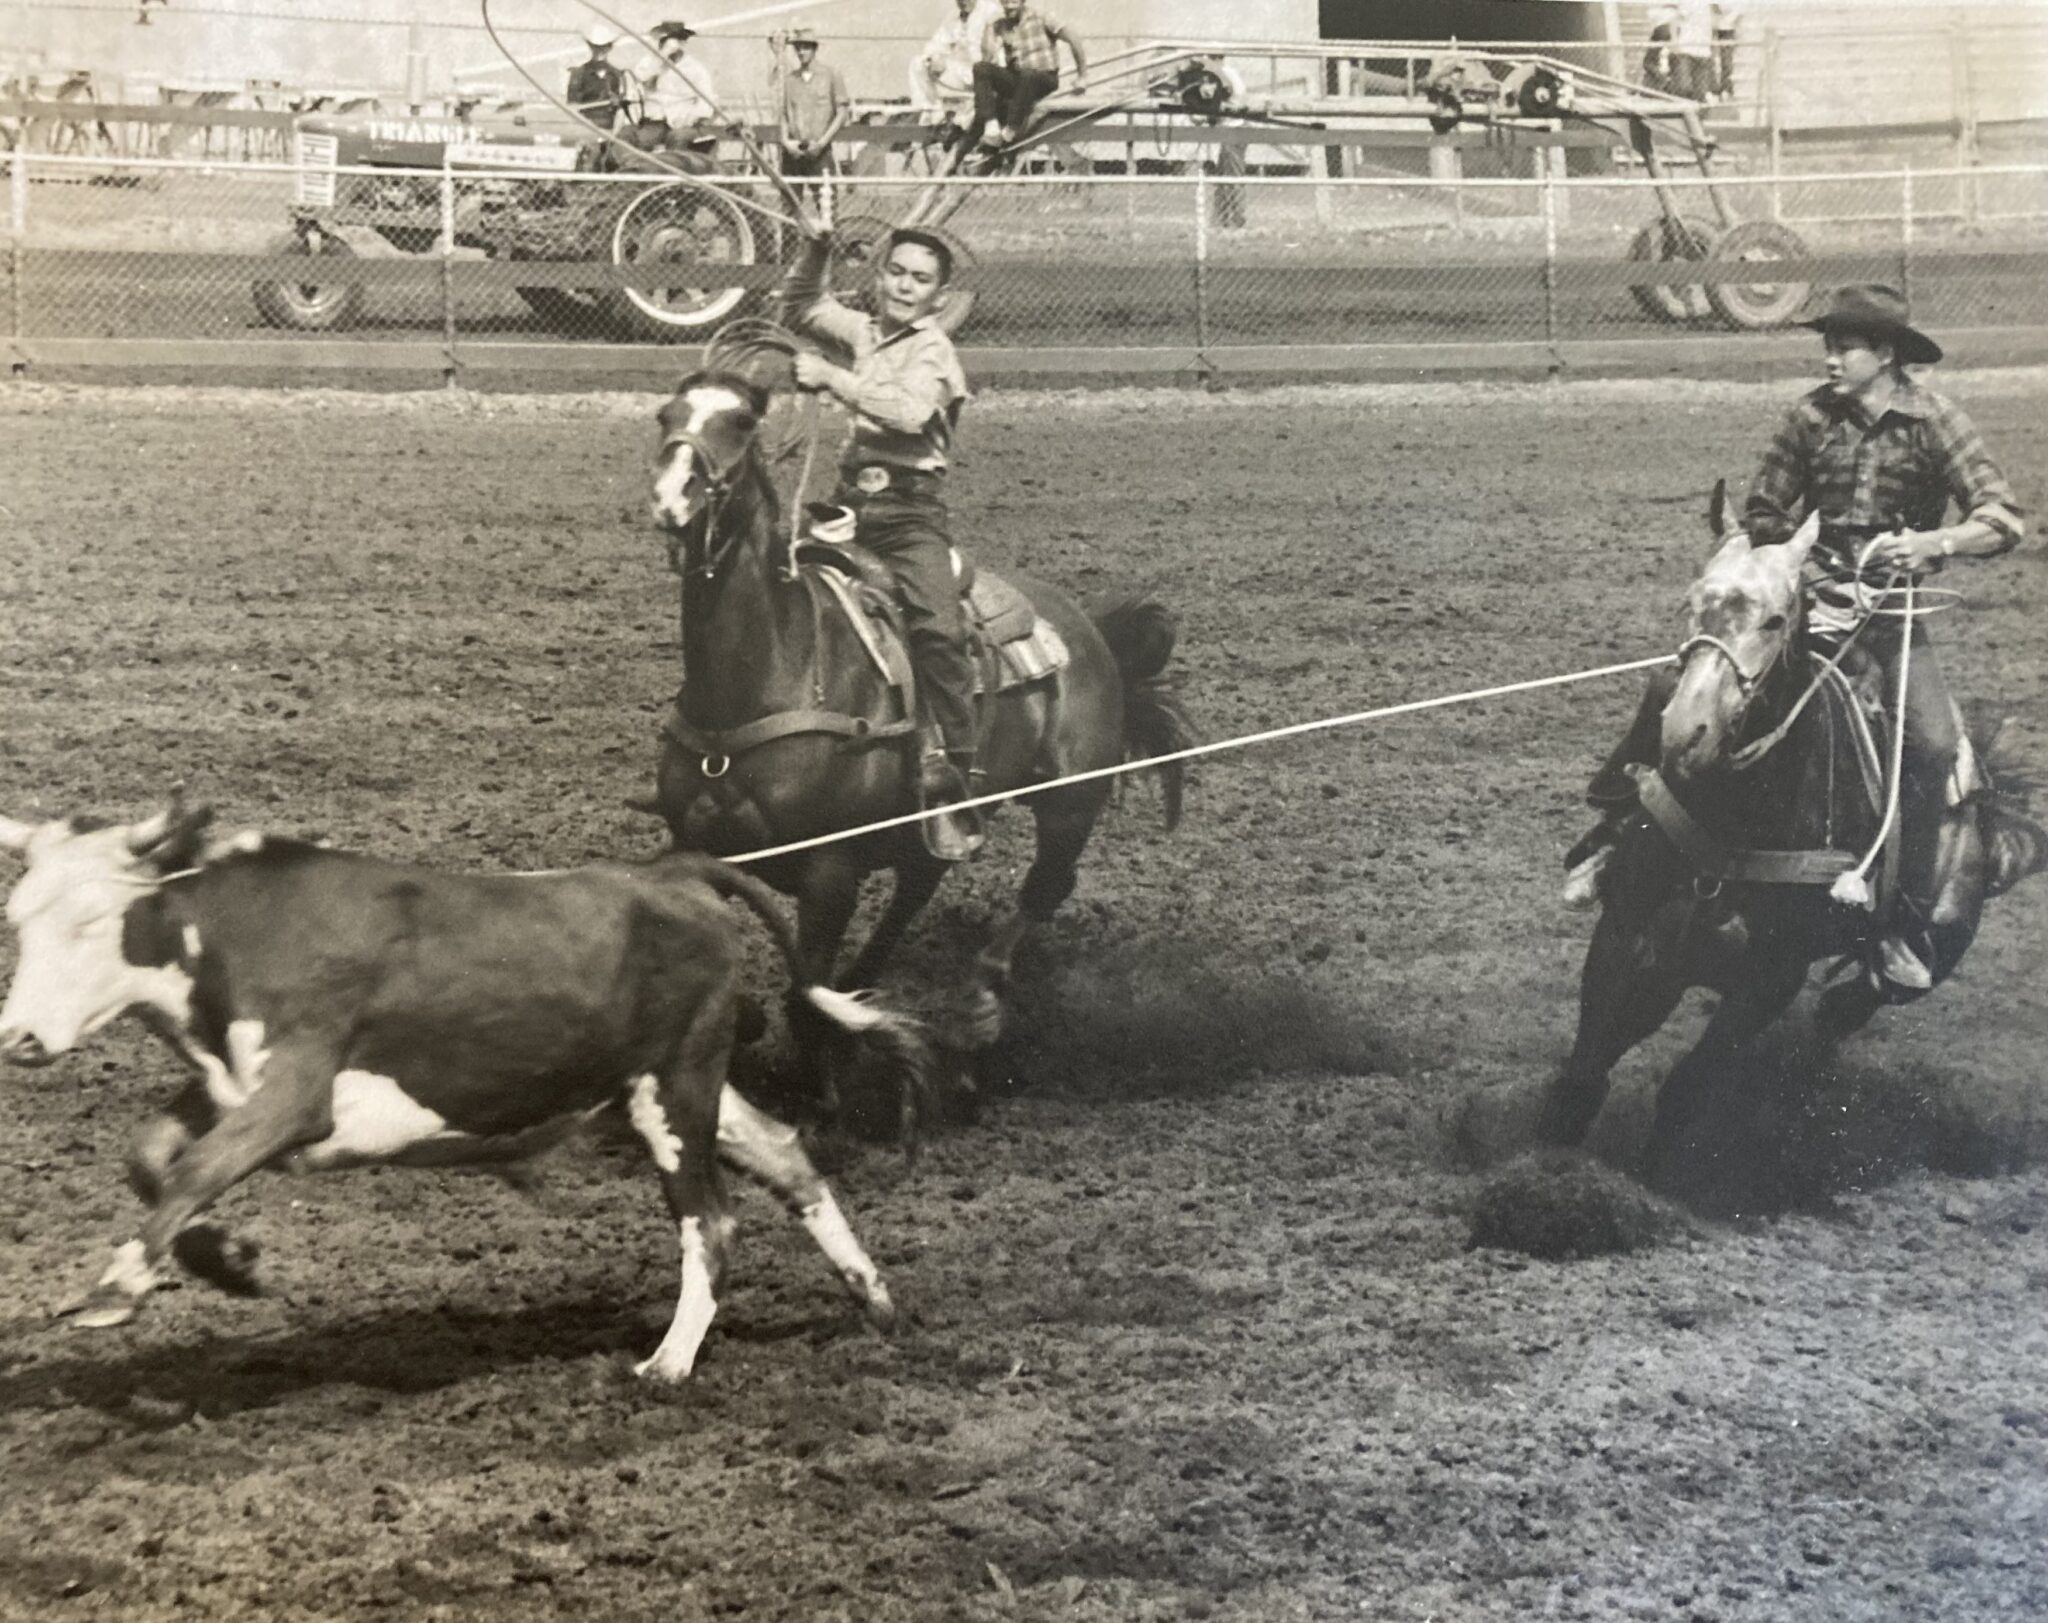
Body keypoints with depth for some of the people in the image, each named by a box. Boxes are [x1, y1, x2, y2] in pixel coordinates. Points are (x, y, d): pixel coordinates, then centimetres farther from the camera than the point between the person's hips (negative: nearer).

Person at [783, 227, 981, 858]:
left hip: (909, 511, -7)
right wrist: (816, 249, 14)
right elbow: (801, 308, 31)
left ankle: (952, 777, -26)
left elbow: (910, 409, -23)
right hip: (851, 505, 7)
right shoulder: (863, 332, 15)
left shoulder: (933, 352, -4)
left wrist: (831, 377, -21)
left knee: (936, 628, -25)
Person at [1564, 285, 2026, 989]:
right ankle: (1612, 833, -3)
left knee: (1935, 747, -23)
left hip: (1890, 609, -2)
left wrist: (1935, 543, -28)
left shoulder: (1935, 422, -5)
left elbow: (2004, 521, -11)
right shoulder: (1812, 418, 2)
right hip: (1807, 596, 2)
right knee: (1673, 692, -17)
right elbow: (1761, 515, 11)